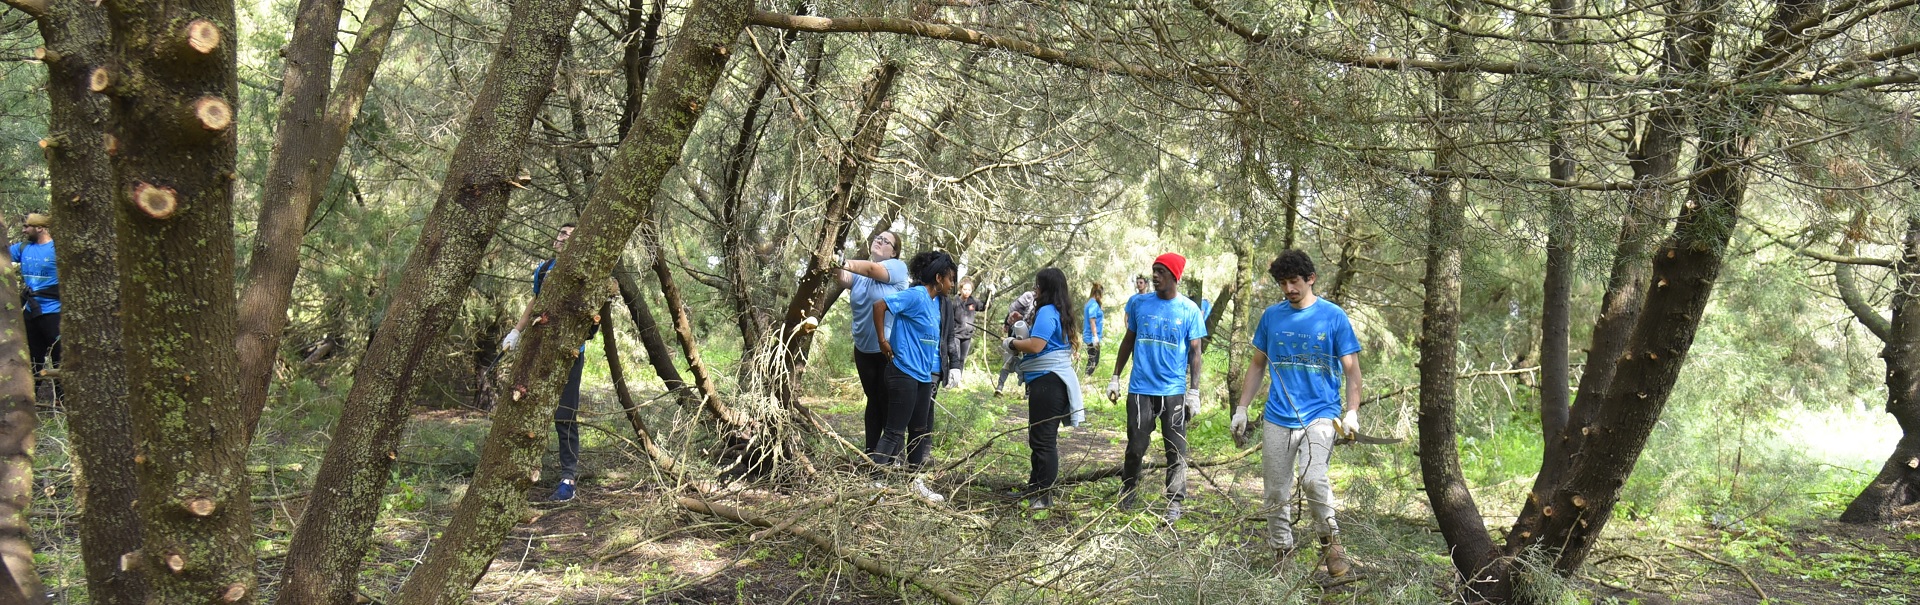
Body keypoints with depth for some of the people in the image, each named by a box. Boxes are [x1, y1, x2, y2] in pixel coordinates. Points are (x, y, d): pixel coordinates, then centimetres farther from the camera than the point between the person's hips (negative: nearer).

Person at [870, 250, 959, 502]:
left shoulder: (935, 301, 12)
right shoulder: (916, 296, -15)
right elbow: (880, 305, -23)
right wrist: (883, 342, -16)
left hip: (924, 375, 9)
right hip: (904, 374, -9)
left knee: (920, 431, 16)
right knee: (895, 432, -6)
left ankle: (916, 483, 26)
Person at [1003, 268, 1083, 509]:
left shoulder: (1047, 312, -15)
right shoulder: (1058, 312, 16)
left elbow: (1035, 346, -23)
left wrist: (1012, 343, -7)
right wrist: (1023, 335, 12)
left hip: (1047, 381, -11)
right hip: (1049, 381, 11)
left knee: (1043, 439, -6)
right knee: (1038, 437, 19)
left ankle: (1043, 496, -2)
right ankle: (1035, 488, 29)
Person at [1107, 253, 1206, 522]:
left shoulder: (1189, 309, -2)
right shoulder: (1138, 303, 3)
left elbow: (1194, 352, 0)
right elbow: (1128, 340, 13)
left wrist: (1194, 392, -5)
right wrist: (1115, 378, 10)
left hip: (1174, 391, -1)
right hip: (1140, 388, 1)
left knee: (1176, 450, 2)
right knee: (1136, 446, 8)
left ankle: (1174, 503, 9)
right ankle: (1128, 490, 27)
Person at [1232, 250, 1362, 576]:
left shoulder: (1333, 316, -1)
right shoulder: (1272, 316, 9)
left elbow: (1351, 369, 0)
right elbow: (1257, 365, 17)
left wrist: (1352, 412, -11)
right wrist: (1241, 409, 12)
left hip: (1320, 414, -4)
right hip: (1277, 417, 4)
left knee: (1313, 478, -24)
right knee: (1276, 492, 6)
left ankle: (1331, 539, -3)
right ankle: (1282, 554, 19)